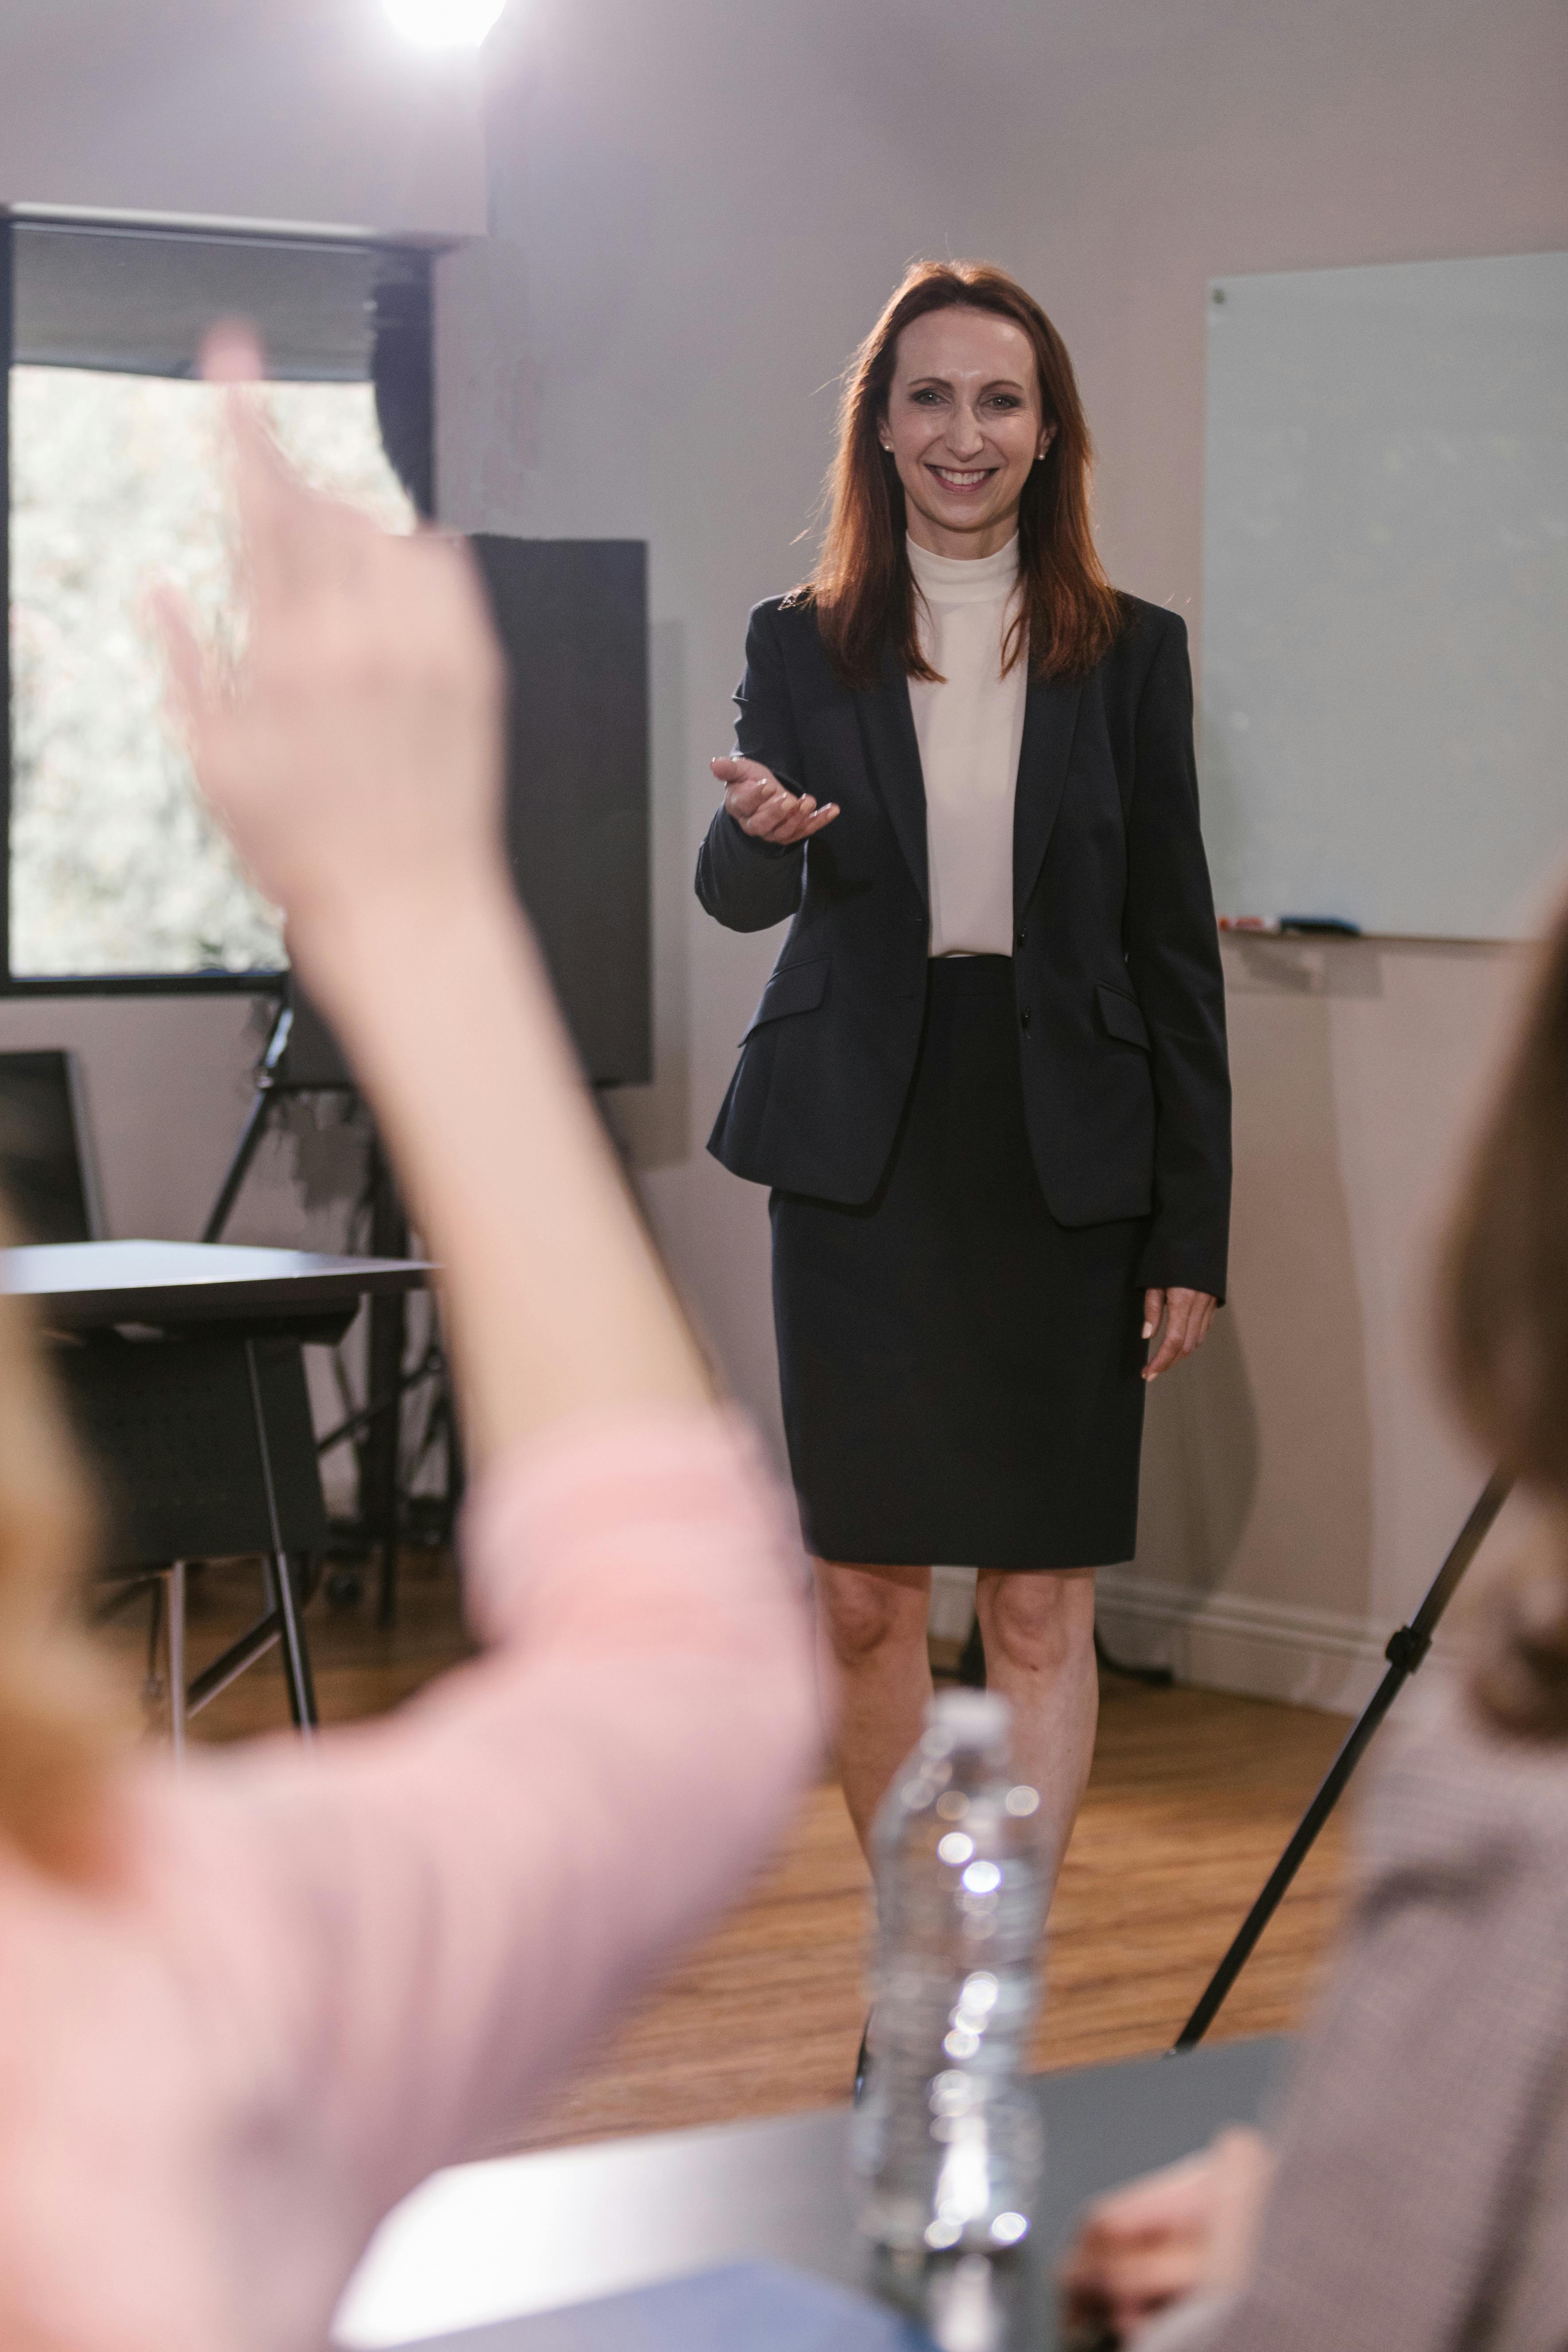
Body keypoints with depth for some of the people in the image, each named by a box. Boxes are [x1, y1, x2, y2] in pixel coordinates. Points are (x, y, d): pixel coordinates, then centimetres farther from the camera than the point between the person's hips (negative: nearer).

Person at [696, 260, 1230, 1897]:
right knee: (864, 1592, 5)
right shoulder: (802, 646, 5)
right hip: (862, 1154, 1)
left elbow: (1174, 948, 4)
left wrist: (1192, 1227, 0)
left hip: (1062, 1157, 0)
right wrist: (759, 831, -31)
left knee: (1042, 1602, -1)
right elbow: (737, 897, -6)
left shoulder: (1129, 655, 4)